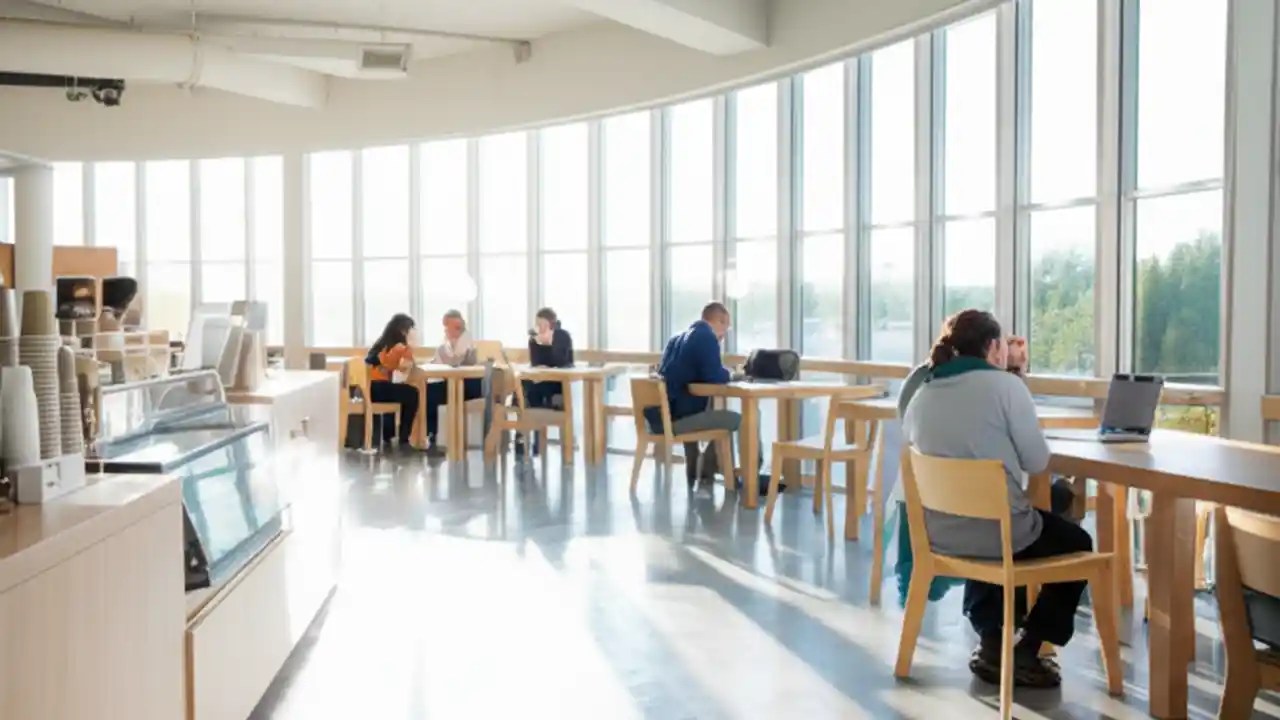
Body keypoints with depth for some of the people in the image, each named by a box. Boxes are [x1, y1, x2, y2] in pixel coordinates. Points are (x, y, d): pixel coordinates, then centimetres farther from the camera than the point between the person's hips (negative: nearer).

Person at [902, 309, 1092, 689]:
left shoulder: (922, 395, 5)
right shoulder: (1005, 385, -10)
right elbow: (1037, 461, -7)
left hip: (940, 534, 6)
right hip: (998, 530, -5)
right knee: (1077, 543, 25)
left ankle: (991, 642, 34)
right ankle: (1025, 652, 20)